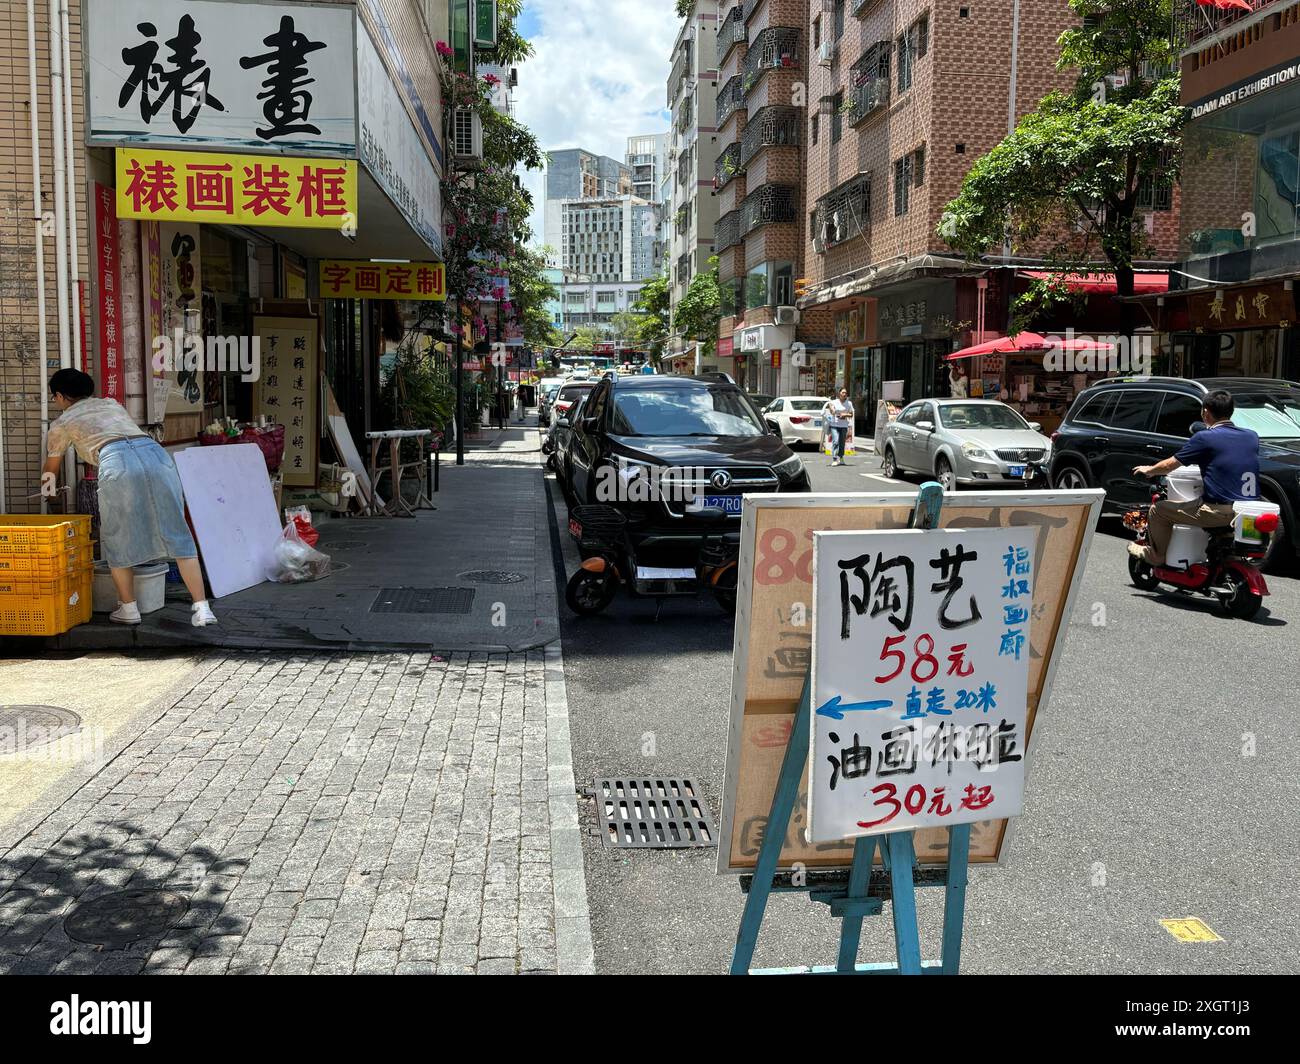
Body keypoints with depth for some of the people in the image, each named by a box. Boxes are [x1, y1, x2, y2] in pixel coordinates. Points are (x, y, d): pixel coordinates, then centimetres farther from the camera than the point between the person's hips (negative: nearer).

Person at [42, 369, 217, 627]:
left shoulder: (63, 423, 25)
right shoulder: (111, 404, 36)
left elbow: (51, 467, 40)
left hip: (118, 463, -4)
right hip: (156, 455, 4)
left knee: (117, 539, 15)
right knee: (178, 535, 4)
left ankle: (129, 608, 21)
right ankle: (201, 608, 0)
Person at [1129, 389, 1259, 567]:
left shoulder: (1205, 438, -8)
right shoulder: (1252, 437, 9)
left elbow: (1168, 466, 0)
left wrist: (1148, 470, 20)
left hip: (1220, 511, -7)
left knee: (1158, 510, 8)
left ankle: (1155, 556, 20)